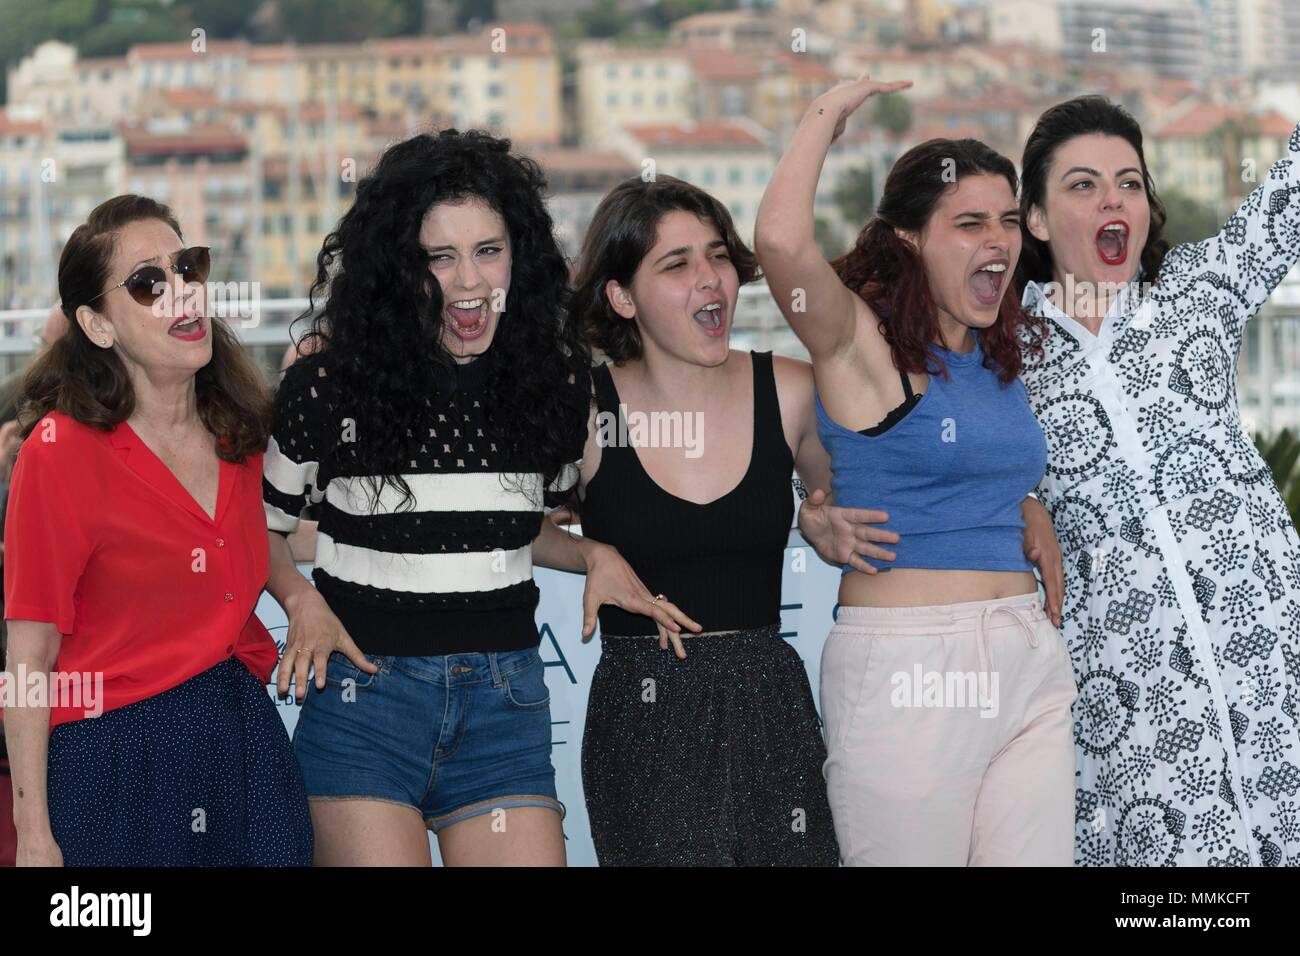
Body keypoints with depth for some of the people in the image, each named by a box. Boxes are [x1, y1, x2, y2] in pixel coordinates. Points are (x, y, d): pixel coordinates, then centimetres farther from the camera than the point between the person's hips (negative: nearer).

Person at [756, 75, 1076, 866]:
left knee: (1037, 857, 3)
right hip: (907, 673, -7)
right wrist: (831, 112, -12)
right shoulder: (861, 343, -5)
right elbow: (782, 241, -26)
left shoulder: (1000, 356, 16)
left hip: (1029, 664, 7)